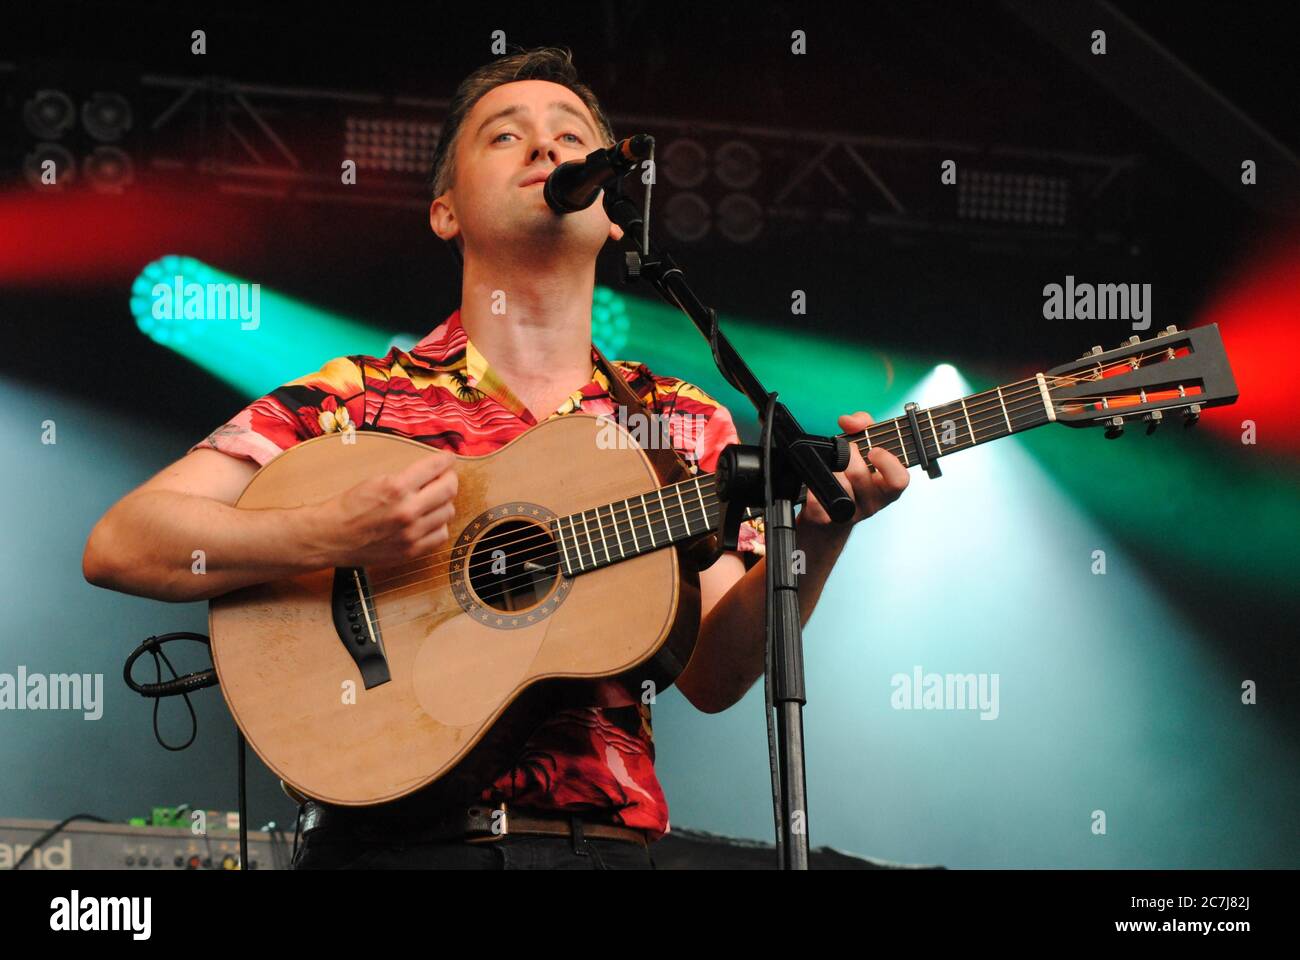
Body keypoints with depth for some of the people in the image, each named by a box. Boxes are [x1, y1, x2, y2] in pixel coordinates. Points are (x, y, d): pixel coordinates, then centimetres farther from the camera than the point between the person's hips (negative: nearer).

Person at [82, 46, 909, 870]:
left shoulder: (684, 425, 15)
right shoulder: (352, 399, 7)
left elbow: (711, 675, 5)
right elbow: (119, 546, -1)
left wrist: (815, 539, -11)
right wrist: (335, 536, -14)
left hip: (605, 841, 3)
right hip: (392, 838, -3)